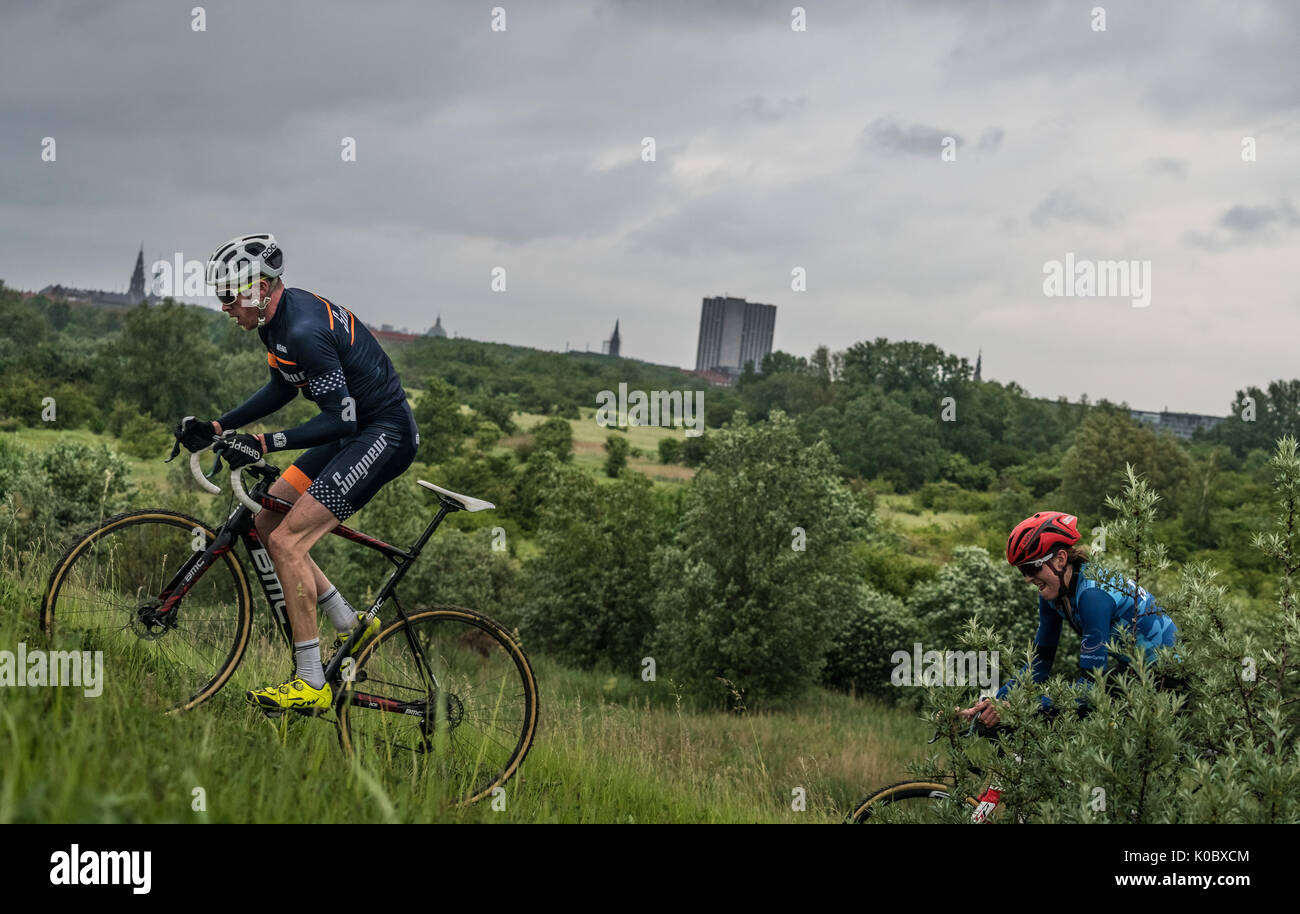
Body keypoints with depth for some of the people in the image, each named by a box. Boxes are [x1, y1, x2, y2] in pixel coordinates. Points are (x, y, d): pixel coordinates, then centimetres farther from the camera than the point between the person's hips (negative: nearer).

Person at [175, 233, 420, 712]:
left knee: (287, 541, -16)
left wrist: (265, 444, -31)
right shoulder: (279, 316, 5)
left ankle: (311, 683, -12)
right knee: (266, 522, 9)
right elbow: (283, 388, 20)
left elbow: (341, 419, -27)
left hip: (384, 435, -10)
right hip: (356, 431, 10)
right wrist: (218, 427, 12)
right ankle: (350, 625, 16)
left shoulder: (304, 331, -25)